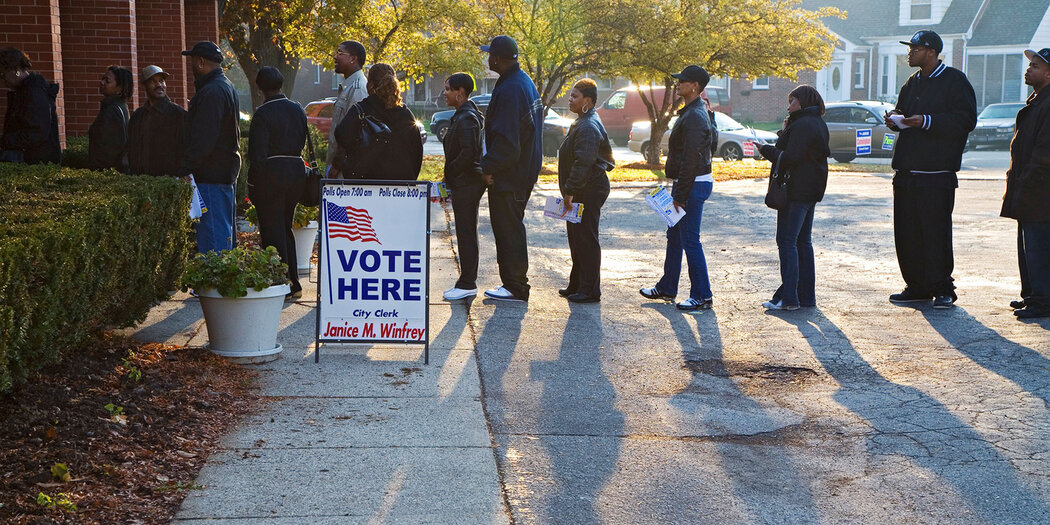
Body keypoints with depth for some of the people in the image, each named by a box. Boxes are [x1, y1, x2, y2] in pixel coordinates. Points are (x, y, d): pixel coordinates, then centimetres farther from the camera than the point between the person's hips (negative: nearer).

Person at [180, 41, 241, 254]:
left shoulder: (212, 92, -16)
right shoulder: (226, 87, 18)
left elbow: (202, 140, -22)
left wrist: (185, 170, -19)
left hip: (211, 177, -11)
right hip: (226, 172, 11)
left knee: (212, 239, -9)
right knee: (224, 232, 15)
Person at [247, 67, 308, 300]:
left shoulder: (263, 113, -13)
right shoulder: (298, 110, 7)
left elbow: (257, 152, -14)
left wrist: (253, 183, -8)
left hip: (271, 174, -6)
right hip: (296, 171, 7)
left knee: (273, 231, 1)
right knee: (285, 228, 17)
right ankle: (294, 283, 18)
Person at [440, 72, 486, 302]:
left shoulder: (467, 118, -16)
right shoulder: (462, 115, 15)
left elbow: (468, 153, -25)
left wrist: (449, 173, -15)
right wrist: (450, 177, 14)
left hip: (466, 184, -10)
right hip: (463, 184, 10)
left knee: (466, 234, -5)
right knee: (465, 234, 13)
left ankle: (468, 284, 0)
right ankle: (466, 282, 20)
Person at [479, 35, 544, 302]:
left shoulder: (509, 90, -22)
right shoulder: (526, 82, 11)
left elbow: (505, 139, -26)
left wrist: (489, 167, -15)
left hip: (507, 176, -10)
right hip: (523, 173, 10)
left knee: (508, 229, -2)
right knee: (512, 228, 17)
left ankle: (515, 288, 4)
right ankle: (514, 283, 24)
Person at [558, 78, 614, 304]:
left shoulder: (589, 127, -18)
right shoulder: (582, 123, 17)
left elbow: (583, 162, -24)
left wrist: (570, 190, -23)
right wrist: (569, 191, 21)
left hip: (589, 191, -11)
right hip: (582, 192, 11)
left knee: (586, 240, -6)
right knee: (576, 238, 16)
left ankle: (590, 290, 0)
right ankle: (577, 285, 26)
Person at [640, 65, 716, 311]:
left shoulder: (695, 117, -20)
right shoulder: (691, 112, 14)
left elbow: (690, 161, -23)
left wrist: (680, 195, -21)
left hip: (694, 184, -11)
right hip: (688, 182, 11)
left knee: (690, 240, -6)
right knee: (674, 236, 18)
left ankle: (702, 296, 1)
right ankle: (667, 288, 29)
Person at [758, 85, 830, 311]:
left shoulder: (803, 125, -16)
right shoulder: (818, 123, 16)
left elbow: (790, 158, -21)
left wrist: (767, 149, -6)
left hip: (796, 190, -10)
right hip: (810, 190, 10)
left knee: (787, 241, -7)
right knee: (803, 242, 14)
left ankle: (789, 298, -9)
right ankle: (806, 296, 18)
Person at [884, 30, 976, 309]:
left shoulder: (955, 81, -4)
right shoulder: (913, 83, 19)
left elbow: (966, 120, -13)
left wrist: (927, 121, -19)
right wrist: (895, 119, 6)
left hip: (937, 173, -7)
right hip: (906, 171, 7)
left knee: (936, 233, -6)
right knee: (906, 233, 7)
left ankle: (942, 289, 3)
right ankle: (917, 287, 16)